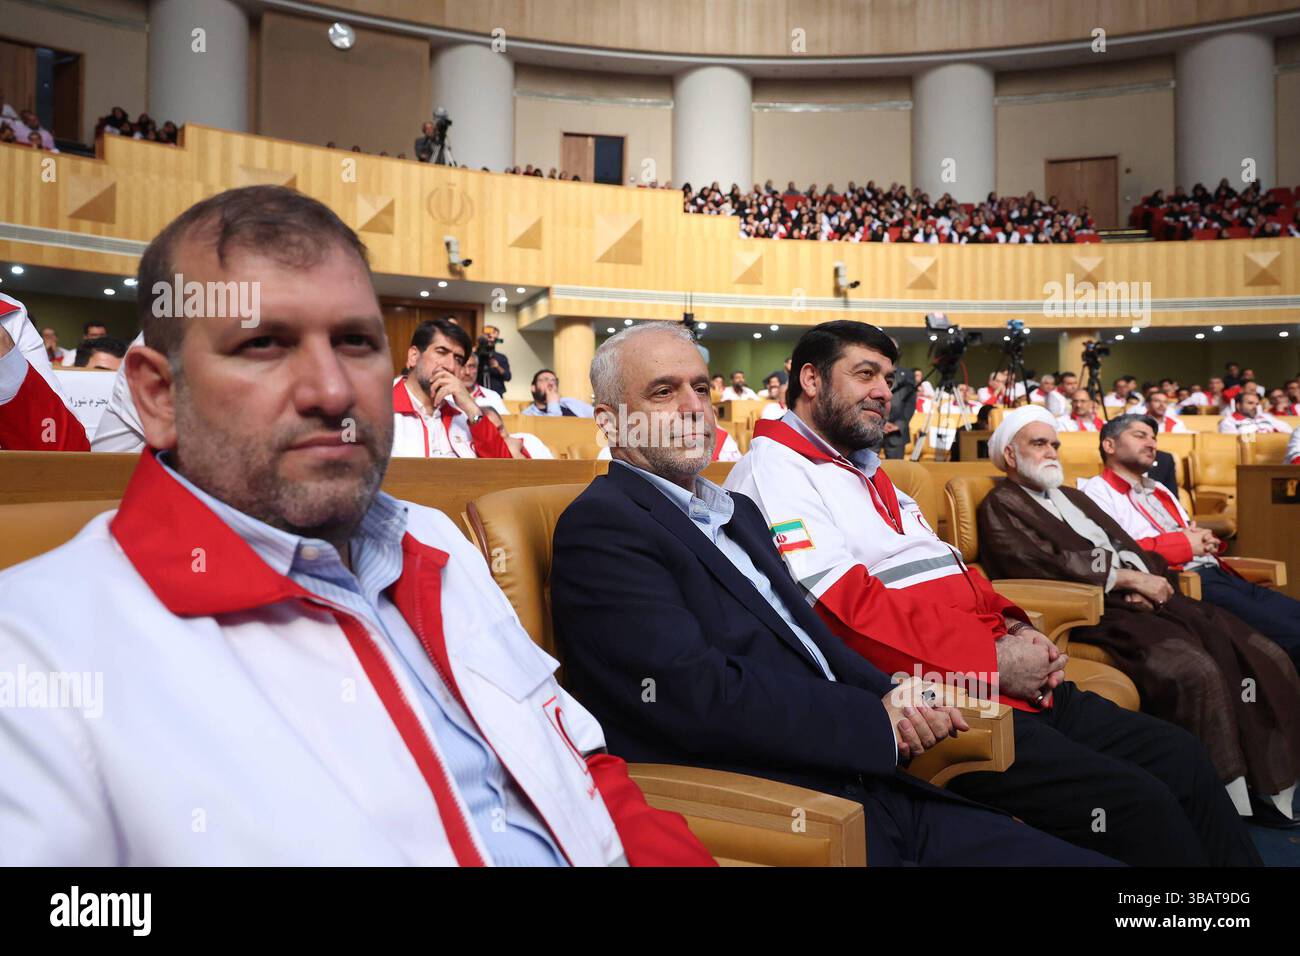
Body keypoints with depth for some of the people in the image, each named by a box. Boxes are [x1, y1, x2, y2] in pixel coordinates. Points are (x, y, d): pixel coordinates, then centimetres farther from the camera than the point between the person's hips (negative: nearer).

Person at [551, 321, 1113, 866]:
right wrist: (878, 721, -11)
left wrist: (892, 696, -4)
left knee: (1083, 856, -3)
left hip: (867, 789, 8)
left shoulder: (737, 510, 19)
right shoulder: (599, 527, -10)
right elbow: (701, 697, -19)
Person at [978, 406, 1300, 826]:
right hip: (1094, 612, -8)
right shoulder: (1001, 504, 2)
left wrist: (1148, 583, -3)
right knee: (1196, 671, -30)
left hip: (1144, 599, 8)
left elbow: (1131, 547, 21)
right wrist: (1129, 577, -9)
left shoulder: (1074, 496, 29)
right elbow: (1044, 565, -13)